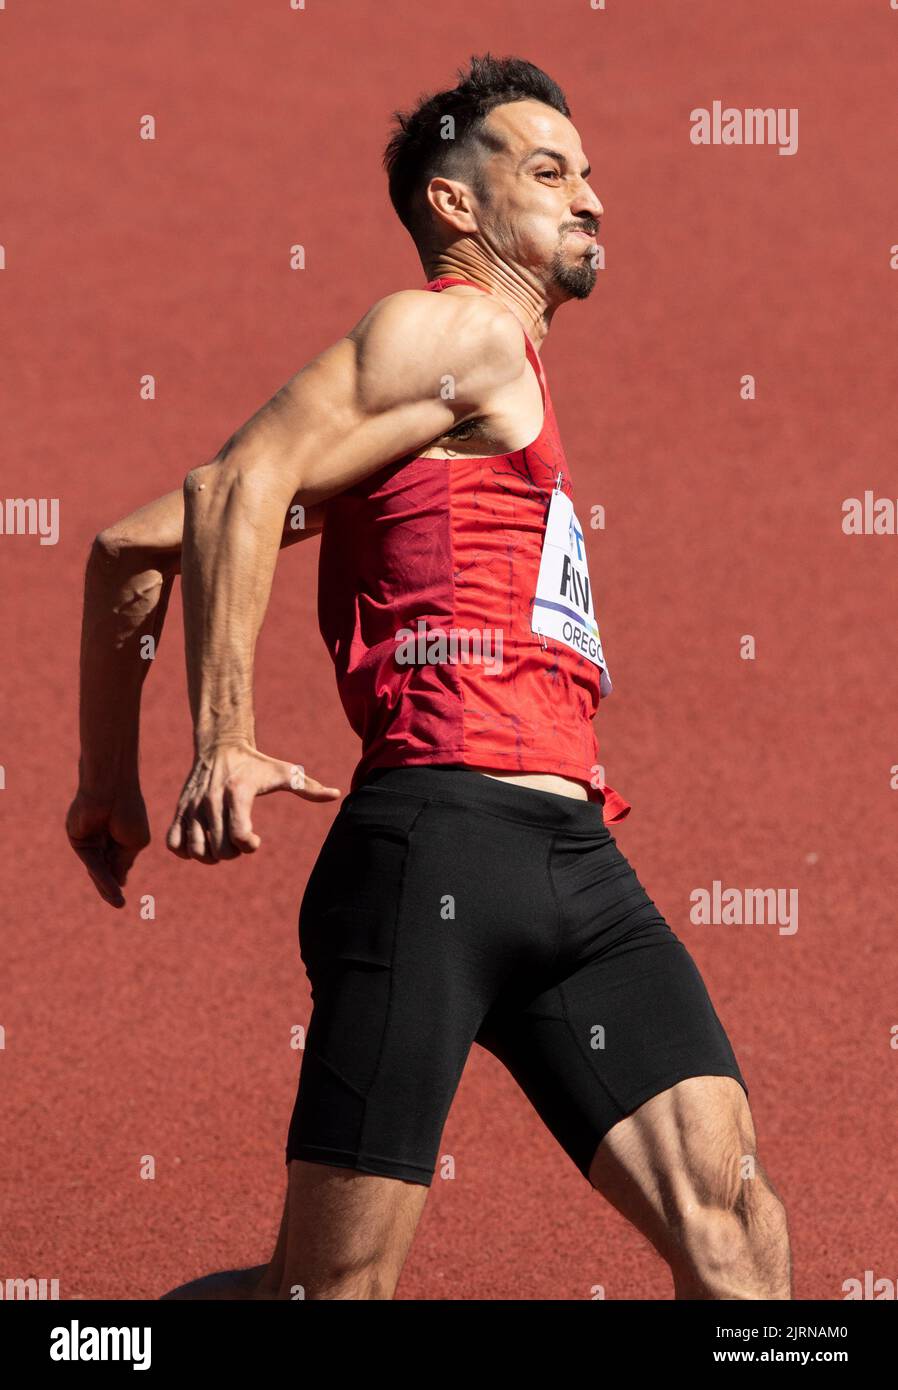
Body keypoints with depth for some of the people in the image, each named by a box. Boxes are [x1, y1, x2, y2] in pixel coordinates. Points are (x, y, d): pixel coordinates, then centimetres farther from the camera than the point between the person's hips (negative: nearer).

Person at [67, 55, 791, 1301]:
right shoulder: (465, 330, 3)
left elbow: (134, 545, 29)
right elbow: (241, 486, -13)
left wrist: (110, 780, 30)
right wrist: (225, 743, -20)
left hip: (573, 864, 9)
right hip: (443, 835, -9)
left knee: (735, 1228, -7)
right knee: (335, 1287, -10)